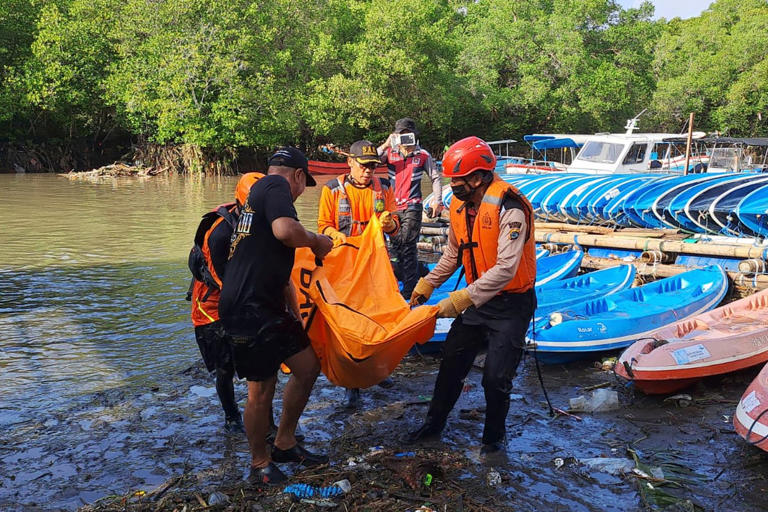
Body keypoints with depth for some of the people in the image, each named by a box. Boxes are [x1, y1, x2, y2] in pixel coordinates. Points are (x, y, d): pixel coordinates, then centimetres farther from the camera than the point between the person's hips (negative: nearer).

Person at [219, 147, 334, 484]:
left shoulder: (260, 192, 25)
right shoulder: (276, 184, -5)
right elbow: (285, 230, -28)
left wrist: (296, 313, 35)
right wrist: (316, 241, -7)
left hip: (268, 307, 10)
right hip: (249, 308, -10)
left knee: (308, 367, 13)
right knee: (261, 389, 2)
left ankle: (284, 444, 27)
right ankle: (260, 463, 21)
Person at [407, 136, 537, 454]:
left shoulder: (508, 207, -25)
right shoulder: (460, 206, 0)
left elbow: (506, 269, -32)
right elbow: (453, 255, 16)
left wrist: (461, 300, -33)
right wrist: (426, 285, 11)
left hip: (511, 304, -7)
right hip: (479, 300, 7)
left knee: (496, 377, -4)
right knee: (451, 362, 14)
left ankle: (494, 437, 23)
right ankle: (434, 424, 33)